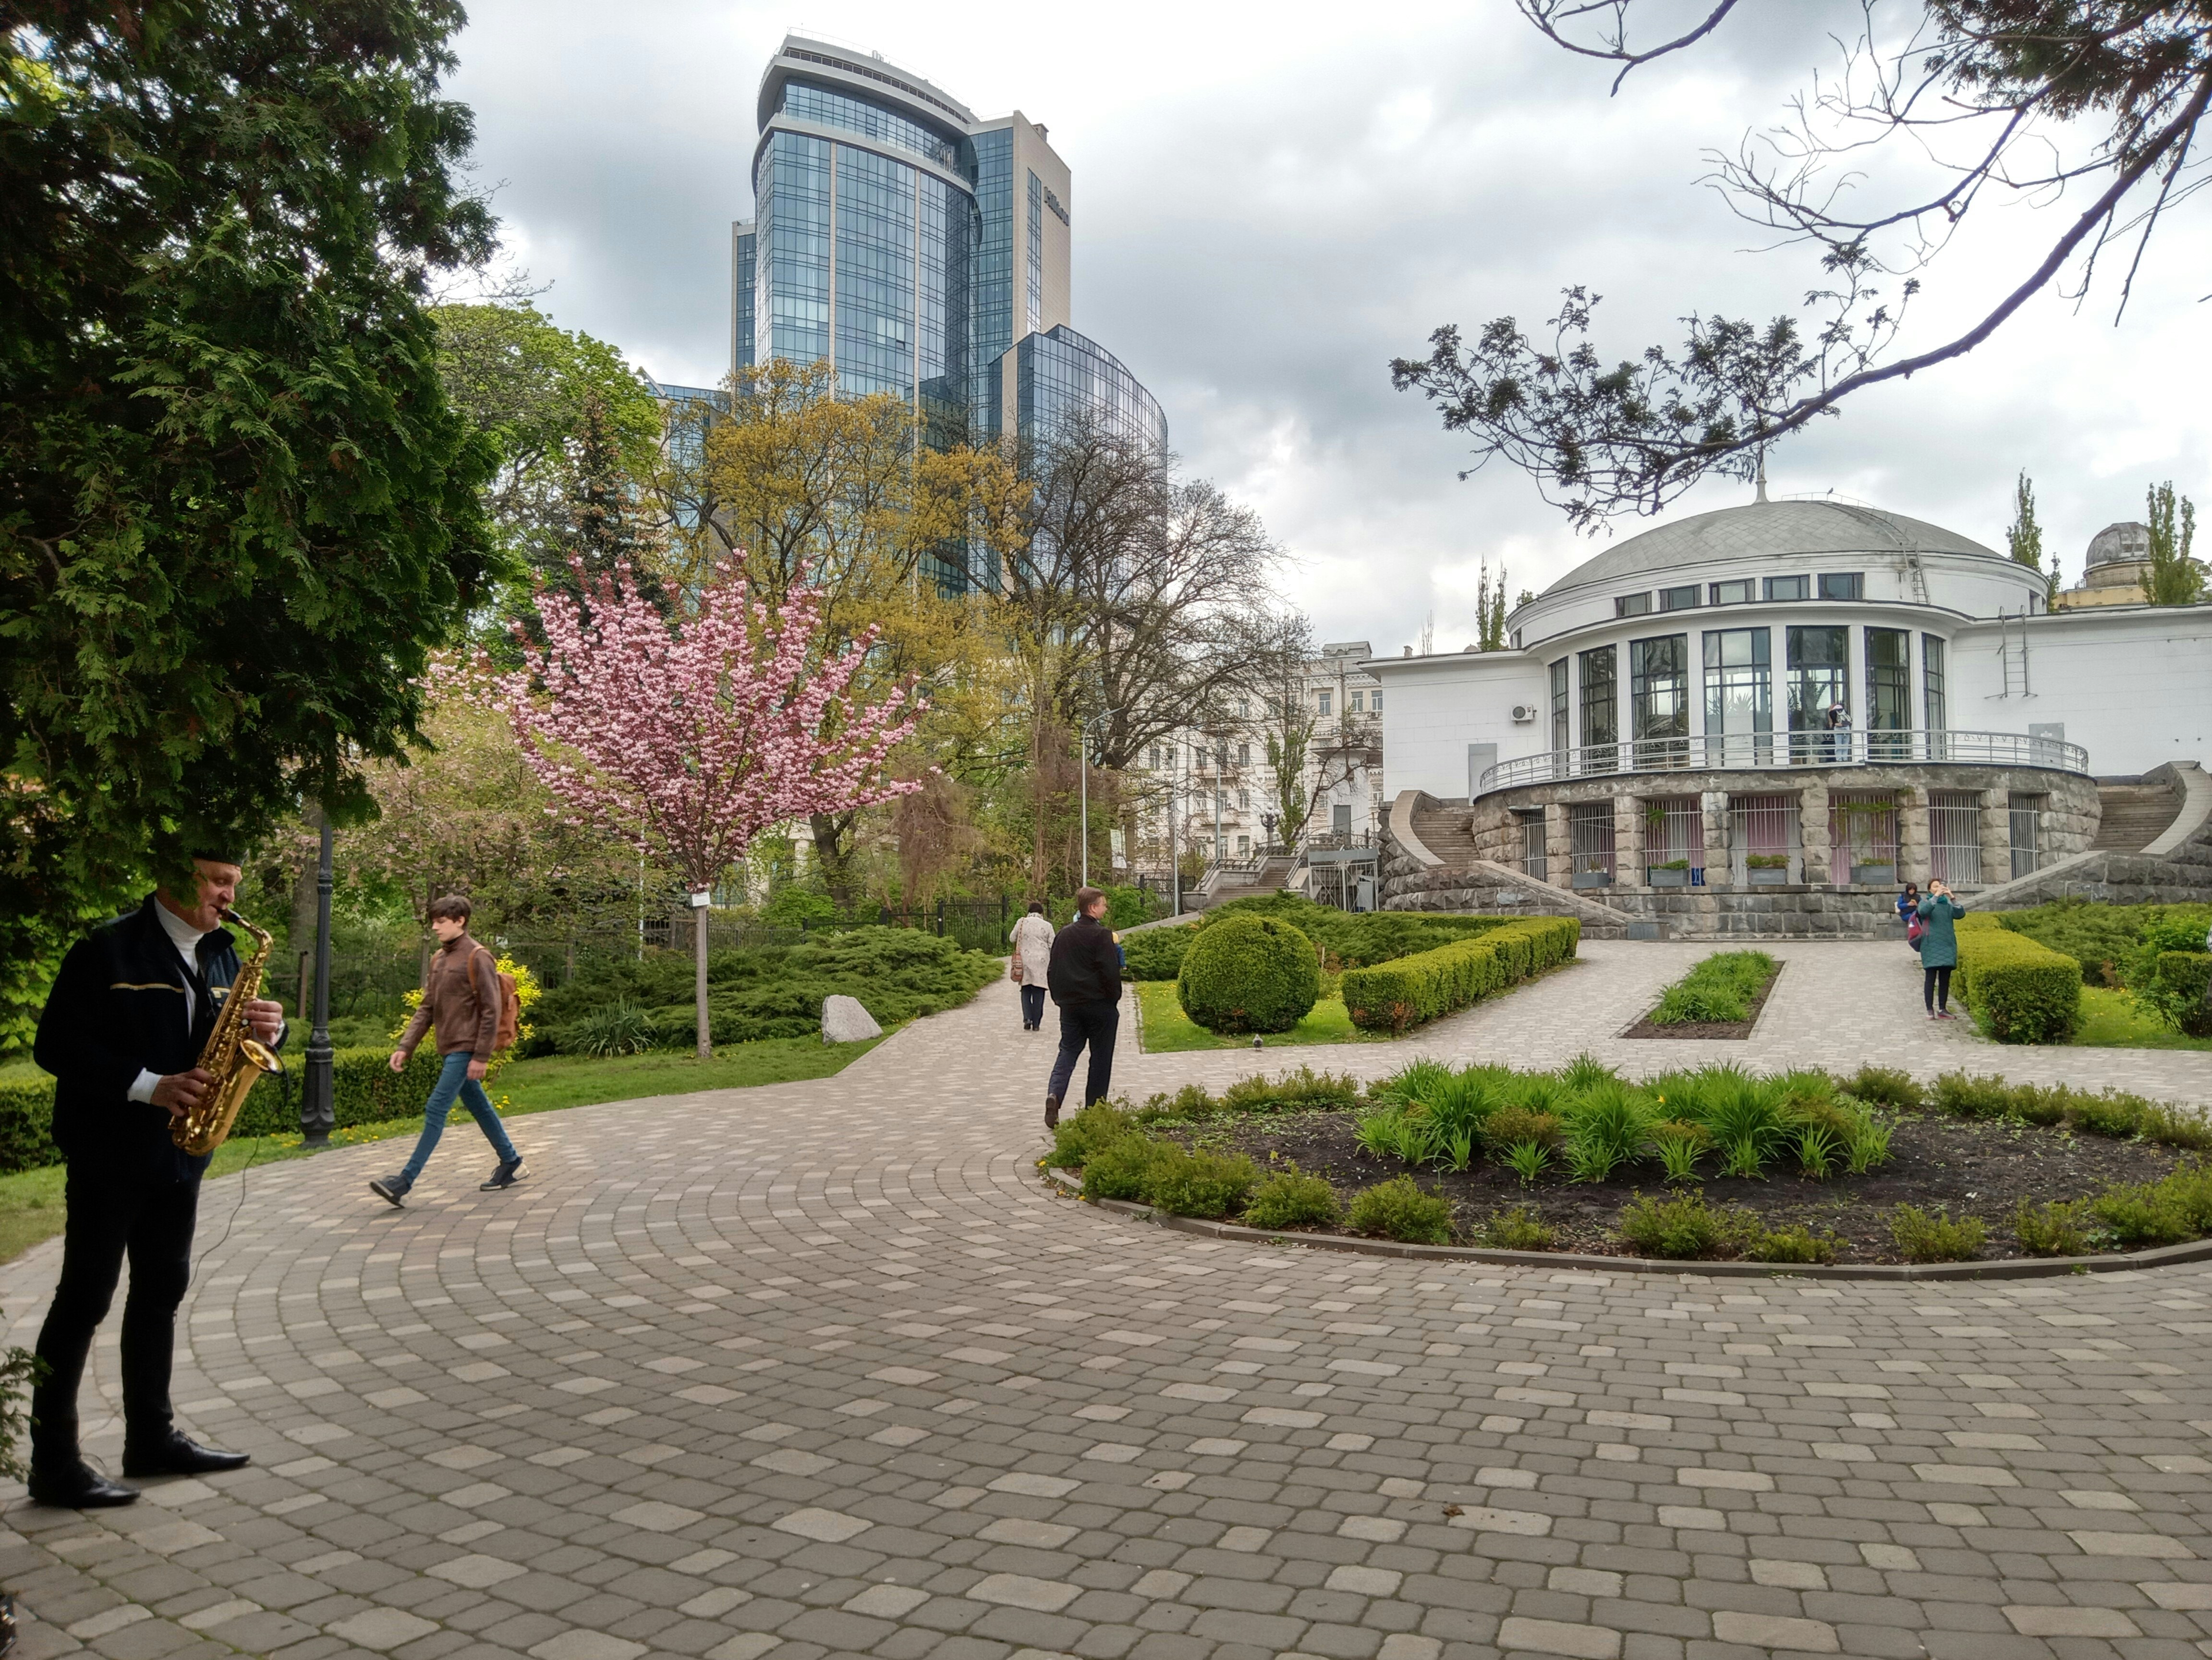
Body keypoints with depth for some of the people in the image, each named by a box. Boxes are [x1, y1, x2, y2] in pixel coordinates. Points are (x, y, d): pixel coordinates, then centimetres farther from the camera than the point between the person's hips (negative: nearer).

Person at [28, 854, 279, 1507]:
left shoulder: (220, 954, 9)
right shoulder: (107, 950, -12)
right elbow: (55, 1044, -16)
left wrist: (269, 1029, -9)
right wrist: (148, 1086, -24)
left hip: (180, 1155, 7)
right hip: (109, 1154, -7)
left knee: (161, 1290, 13)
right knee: (85, 1298, -2)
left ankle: (152, 1436, 24)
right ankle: (53, 1464, 6)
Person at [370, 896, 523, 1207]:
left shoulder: (478, 958, -12)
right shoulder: (438, 959, 13)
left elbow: (491, 1011, -14)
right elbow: (427, 1009, 14)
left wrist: (482, 1056, -17)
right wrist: (405, 1047, 6)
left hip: (465, 1050, -8)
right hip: (449, 1050, 8)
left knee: (436, 1110, -10)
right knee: (479, 1108, 14)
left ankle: (404, 1183, -11)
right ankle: (511, 1164, 26)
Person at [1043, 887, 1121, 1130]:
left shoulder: (1063, 935, 8)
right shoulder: (1102, 935, -13)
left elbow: (1052, 971, 12)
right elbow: (1111, 972, -16)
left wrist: (1059, 998, 19)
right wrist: (1114, 1000, -3)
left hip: (1070, 1006, 5)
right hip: (1099, 1005, -5)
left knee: (1067, 1051, 11)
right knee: (1101, 1056, 6)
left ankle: (1054, 1094, -13)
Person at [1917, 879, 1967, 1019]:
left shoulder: (1948, 904, 12)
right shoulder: (1925, 901, 4)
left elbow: (1961, 914, -5)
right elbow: (1923, 911, -19)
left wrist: (1952, 898, -16)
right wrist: (1936, 896, -24)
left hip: (1948, 944, 4)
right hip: (1931, 945, -4)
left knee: (1945, 979, 5)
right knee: (1930, 977, -5)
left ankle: (1942, 1009, 11)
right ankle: (1930, 1010, -4)